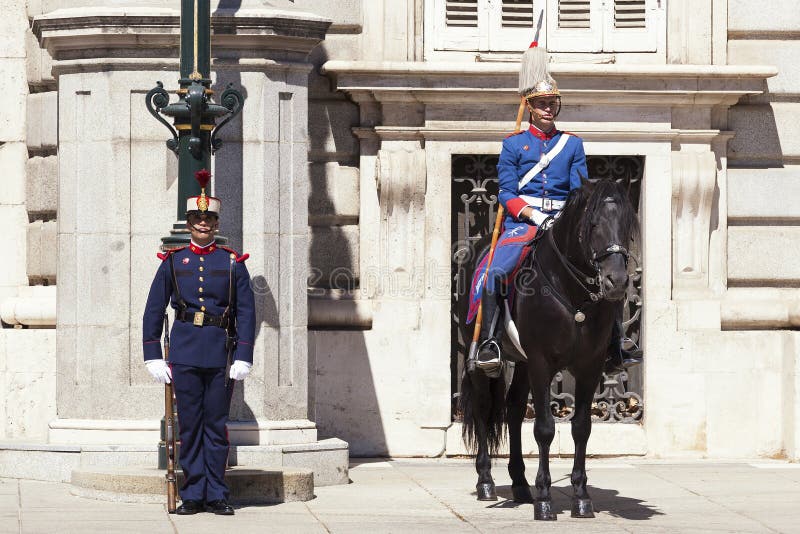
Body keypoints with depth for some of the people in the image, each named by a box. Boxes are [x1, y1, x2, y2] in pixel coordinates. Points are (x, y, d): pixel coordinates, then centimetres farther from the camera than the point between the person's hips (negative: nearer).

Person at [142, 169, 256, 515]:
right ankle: (193, 495, 6)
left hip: (221, 355, 0)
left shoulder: (233, 263, 6)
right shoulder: (172, 261, 7)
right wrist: (153, 357, 0)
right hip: (184, 353, 0)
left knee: (216, 425, 3)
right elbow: (153, 311, 7)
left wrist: (243, 358, -5)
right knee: (189, 425, 2)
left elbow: (246, 312, 3)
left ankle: (216, 495, 8)